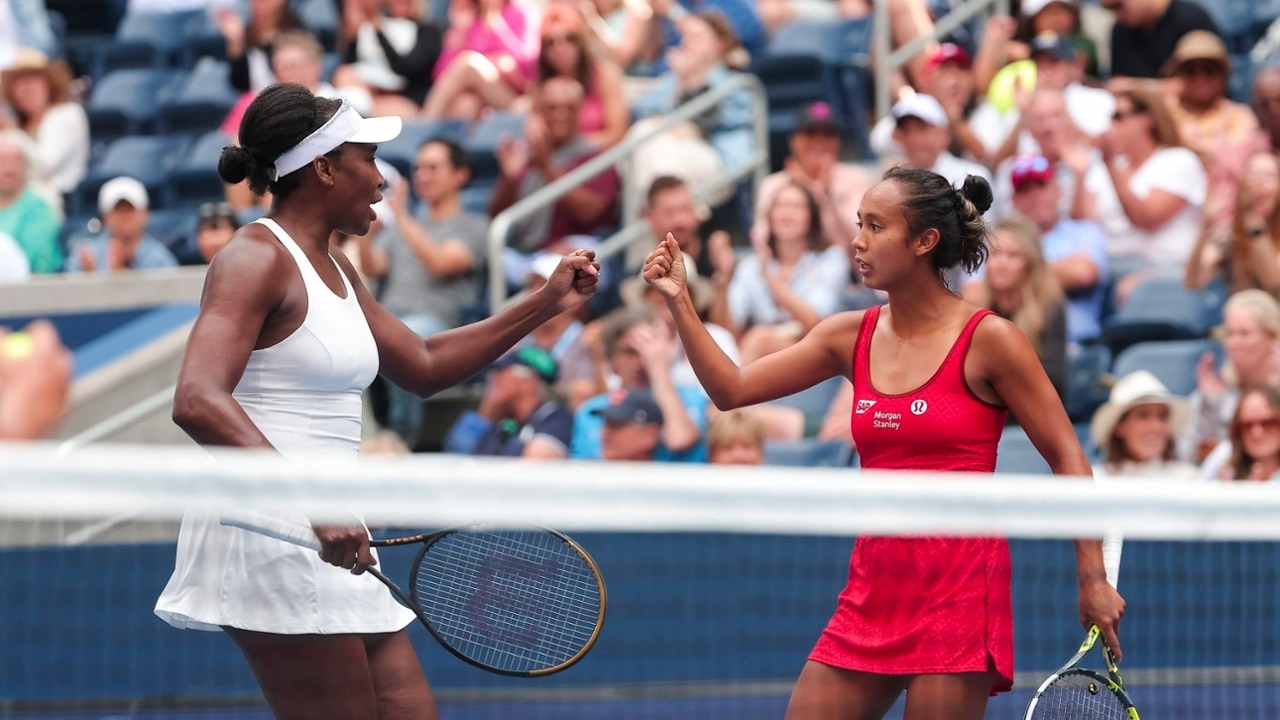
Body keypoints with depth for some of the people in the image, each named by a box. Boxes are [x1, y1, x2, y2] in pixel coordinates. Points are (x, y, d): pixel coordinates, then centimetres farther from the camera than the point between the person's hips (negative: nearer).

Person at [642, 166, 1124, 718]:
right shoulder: (851, 337, 9)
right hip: (872, 588, 6)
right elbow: (732, 388, 11)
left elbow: (1068, 460, -4)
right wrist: (679, 302, 0)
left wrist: (1092, 578, -8)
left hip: (959, 590, -6)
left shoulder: (988, 340, -7)